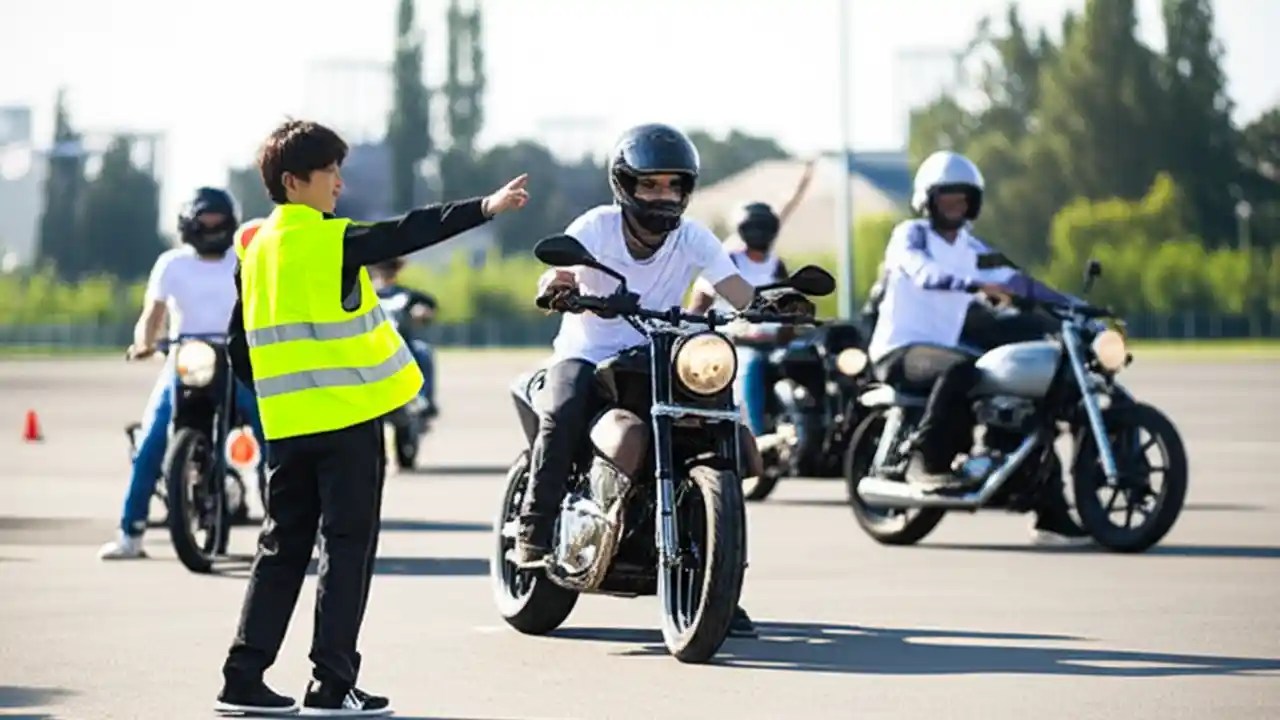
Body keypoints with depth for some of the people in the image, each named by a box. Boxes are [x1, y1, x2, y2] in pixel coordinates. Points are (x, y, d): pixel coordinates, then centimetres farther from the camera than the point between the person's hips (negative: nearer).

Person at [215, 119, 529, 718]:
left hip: (286, 423, 7)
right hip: (347, 418, -7)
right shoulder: (333, 241, -9)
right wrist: (484, 209, -21)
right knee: (348, 546, -1)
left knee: (283, 547, 12)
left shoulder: (255, 252, 12)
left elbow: (240, 348, 15)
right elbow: (405, 235, -19)